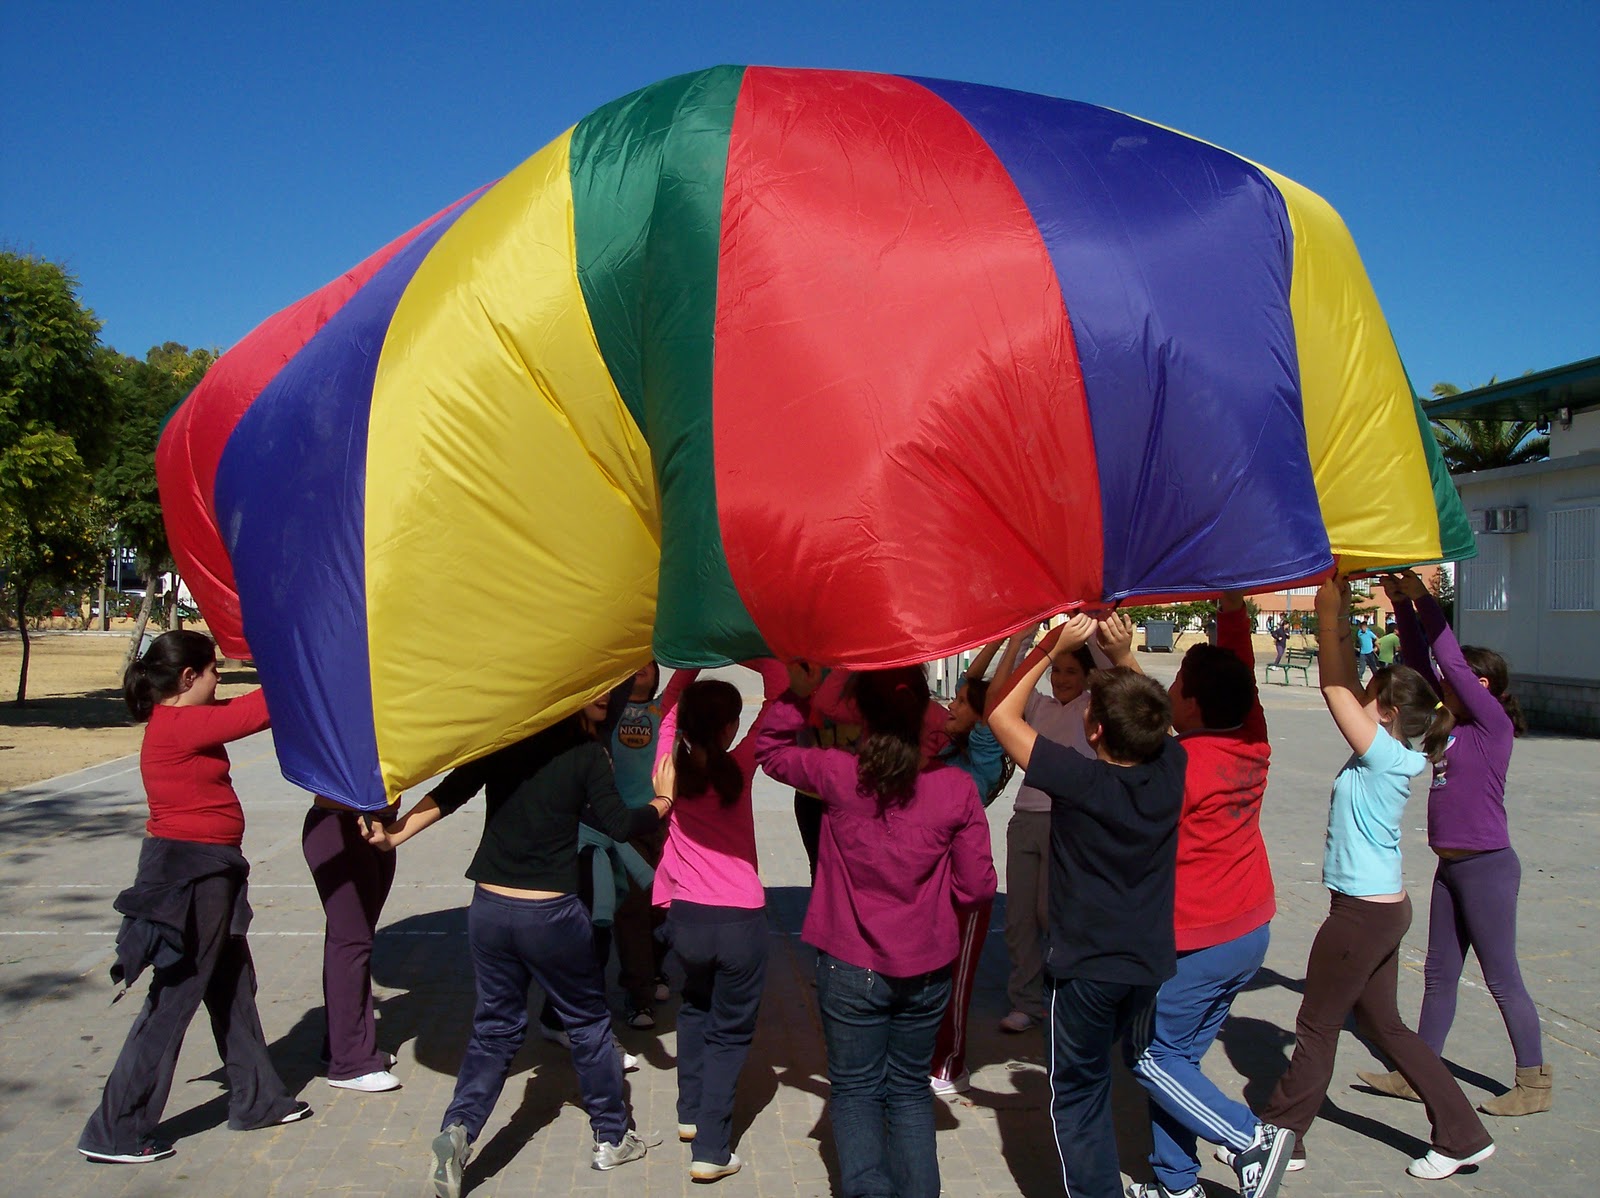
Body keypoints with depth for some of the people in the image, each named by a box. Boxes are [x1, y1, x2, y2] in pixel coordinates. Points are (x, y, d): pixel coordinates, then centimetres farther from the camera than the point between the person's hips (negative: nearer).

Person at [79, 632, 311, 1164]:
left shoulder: (184, 720, 8)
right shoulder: (179, 725, -20)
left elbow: (246, 706, 11)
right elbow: (260, 709, -22)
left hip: (206, 870, 10)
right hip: (190, 873, -10)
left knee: (233, 987, 18)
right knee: (174, 1000, 0)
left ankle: (257, 1099, 31)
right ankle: (116, 1132, 11)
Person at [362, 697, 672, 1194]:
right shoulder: (586, 753, -10)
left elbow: (449, 794, -3)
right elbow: (620, 824, -9)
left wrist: (393, 835, 0)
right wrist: (664, 801, 7)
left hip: (489, 909, 4)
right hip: (551, 914, -4)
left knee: (496, 1026, 16)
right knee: (587, 1021, 15)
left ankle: (458, 1129, -3)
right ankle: (612, 1137, 27)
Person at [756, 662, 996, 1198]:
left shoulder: (838, 775, -15)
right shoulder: (958, 788, -12)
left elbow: (769, 749, 4)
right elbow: (978, 885, -4)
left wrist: (795, 693, 1)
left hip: (850, 968, -2)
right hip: (925, 971, 2)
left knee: (855, 1089, 14)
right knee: (910, 1088, 19)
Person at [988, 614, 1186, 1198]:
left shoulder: (1079, 779, -25)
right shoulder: (1171, 767, -12)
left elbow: (1000, 713, -17)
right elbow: (1151, 716, 12)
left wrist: (1053, 647, -15)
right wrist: (1123, 657, 1)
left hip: (1085, 966, -5)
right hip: (1153, 959, 5)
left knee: (1080, 1094, 11)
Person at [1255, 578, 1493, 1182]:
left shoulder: (1385, 757, -19)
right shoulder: (1389, 757, 3)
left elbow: (1335, 688, -22)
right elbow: (1346, 686, 5)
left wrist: (1330, 615, -18)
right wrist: (1338, 613, 1)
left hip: (1363, 913, -9)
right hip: (1384, 907, 9)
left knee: (1317, 1028, 5)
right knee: (1383, 1024, 19)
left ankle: (1280, 1135, 18)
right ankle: (1463, 1134, 25)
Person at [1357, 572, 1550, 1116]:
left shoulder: (1493, 724, -12)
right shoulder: (1456, 725, 8)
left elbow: (1452, 662, -19)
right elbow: (1421, 665, 7)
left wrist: (1423, 600, -16)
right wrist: (1403, 605, 0)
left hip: (1487, 867, -9)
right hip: (1452, 867, 9)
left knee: (1502, 978, 2)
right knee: (1439, 975, 13)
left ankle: (1535, 1082, 16)